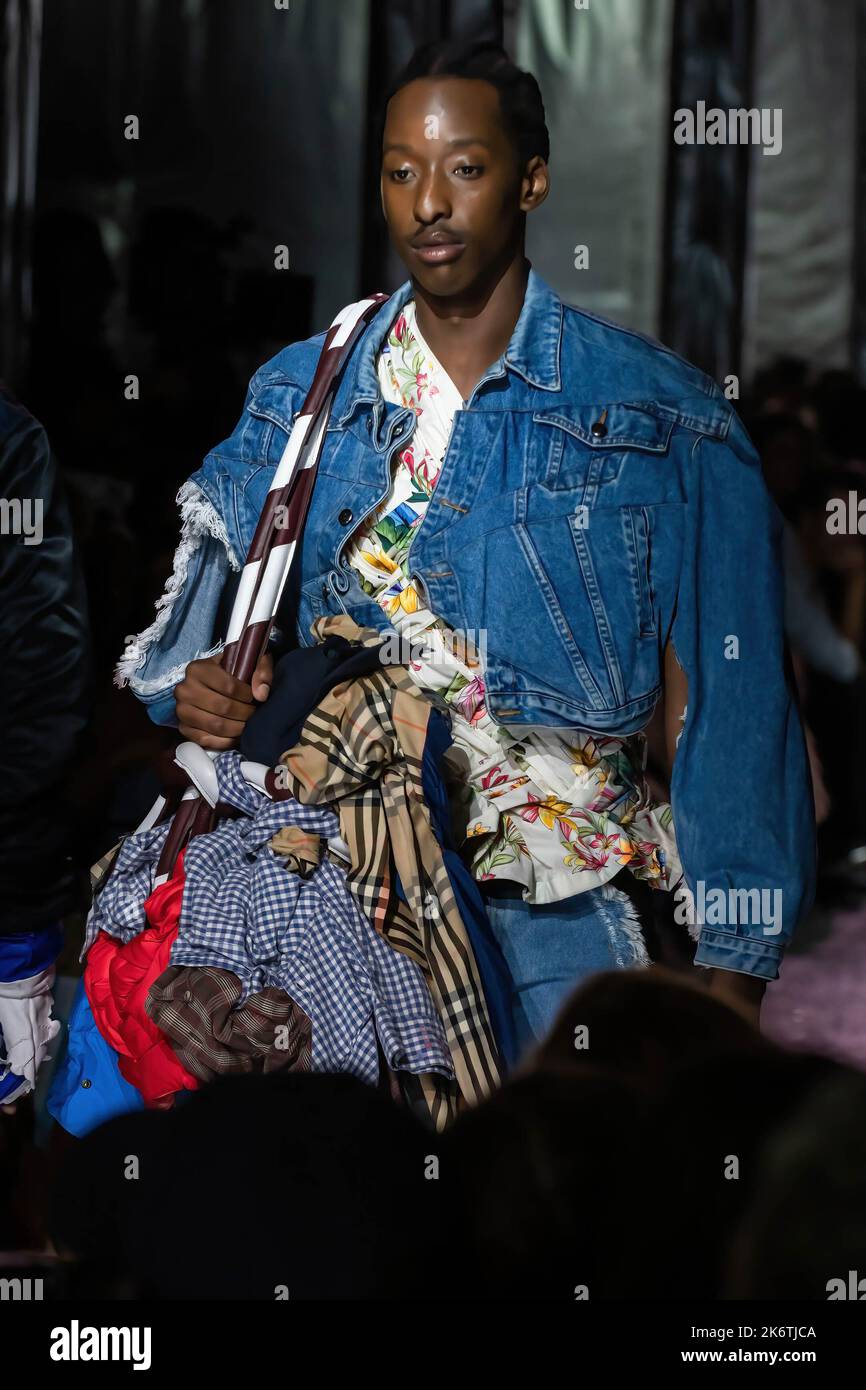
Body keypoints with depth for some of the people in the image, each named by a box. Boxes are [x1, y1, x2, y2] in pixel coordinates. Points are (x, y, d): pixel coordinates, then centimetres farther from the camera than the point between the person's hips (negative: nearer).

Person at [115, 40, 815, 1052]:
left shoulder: (660, 416, -2)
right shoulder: (297, 400, 9)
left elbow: (723, 705, -3)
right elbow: (215, 616, 18)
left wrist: (732, 976, -7)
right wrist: (198, 691, -6)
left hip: (563, 929, -2)